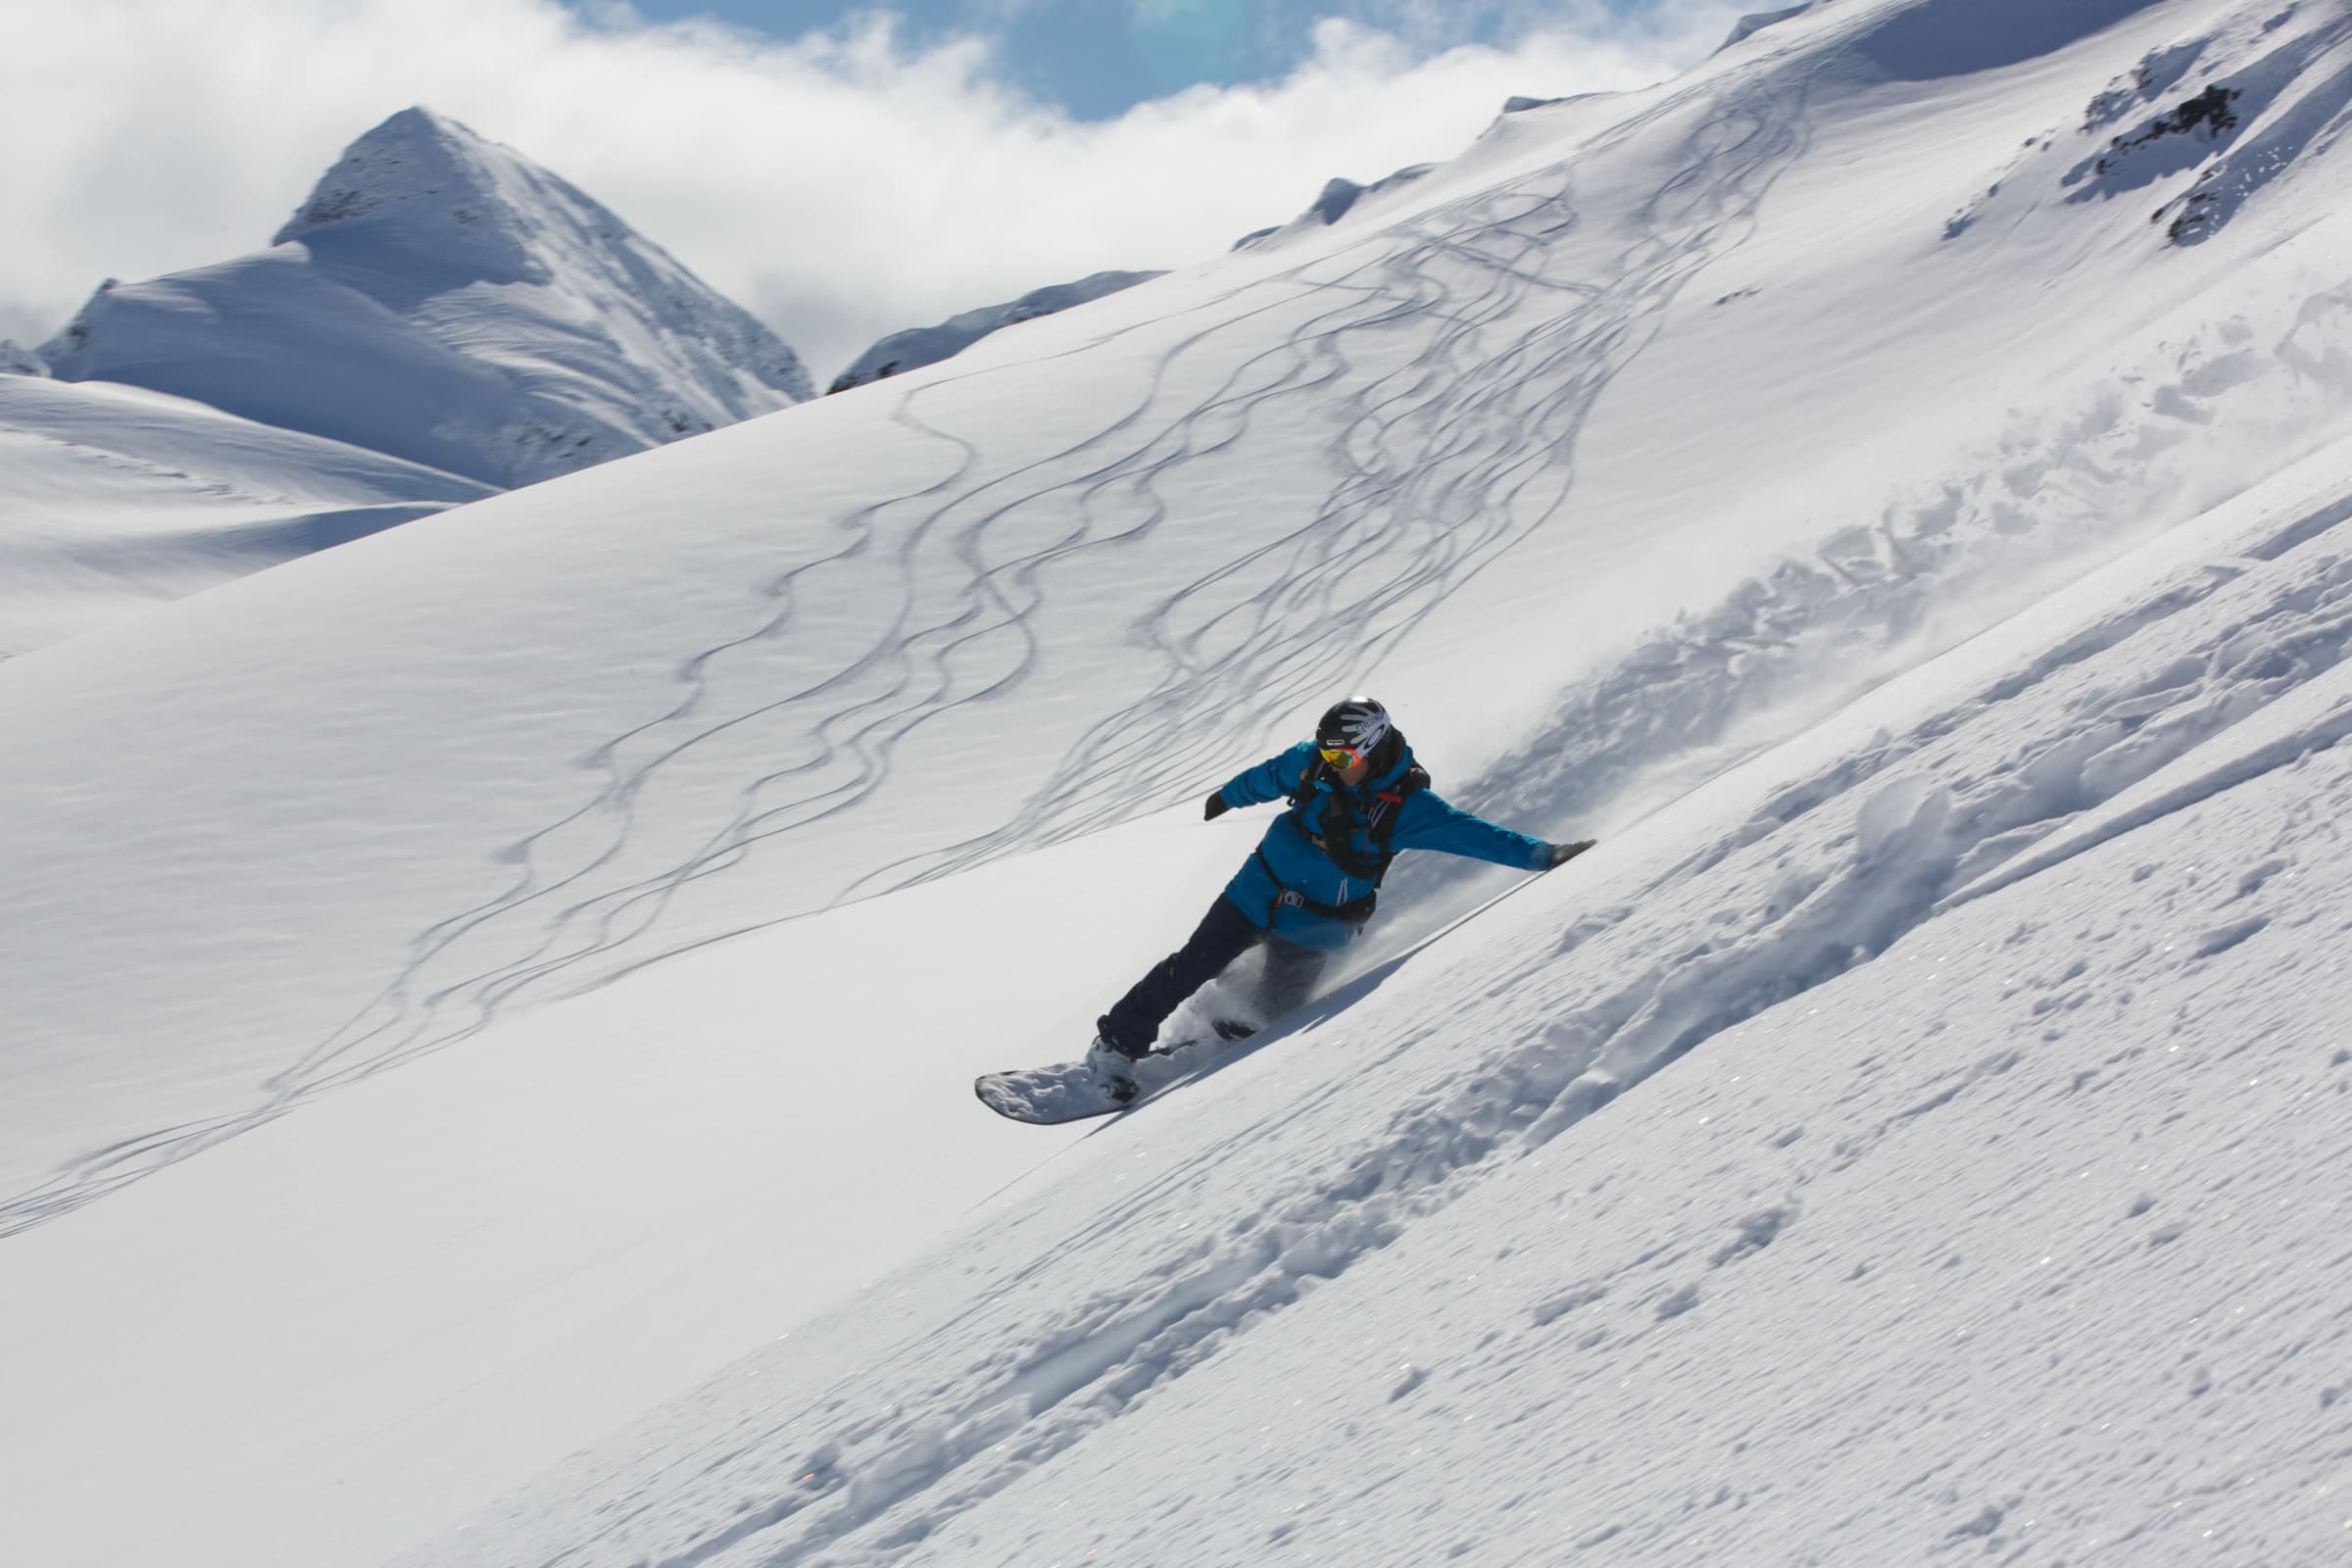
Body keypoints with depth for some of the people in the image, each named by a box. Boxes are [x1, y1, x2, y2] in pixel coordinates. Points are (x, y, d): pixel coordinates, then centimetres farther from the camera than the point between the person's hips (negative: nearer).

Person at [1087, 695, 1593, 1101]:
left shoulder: (1407, 807, -19)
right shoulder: (1311, 763, -9)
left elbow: (1472, 833, -24)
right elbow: (1265, 778, 12)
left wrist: (1543, 854, -35)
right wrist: (1226, 797, 30)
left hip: (1314, 928, -2)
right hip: (1256, 895, 2)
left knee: (1269, 1013, -1)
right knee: (1192, 967, 1)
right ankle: (1117, 1043, 13)